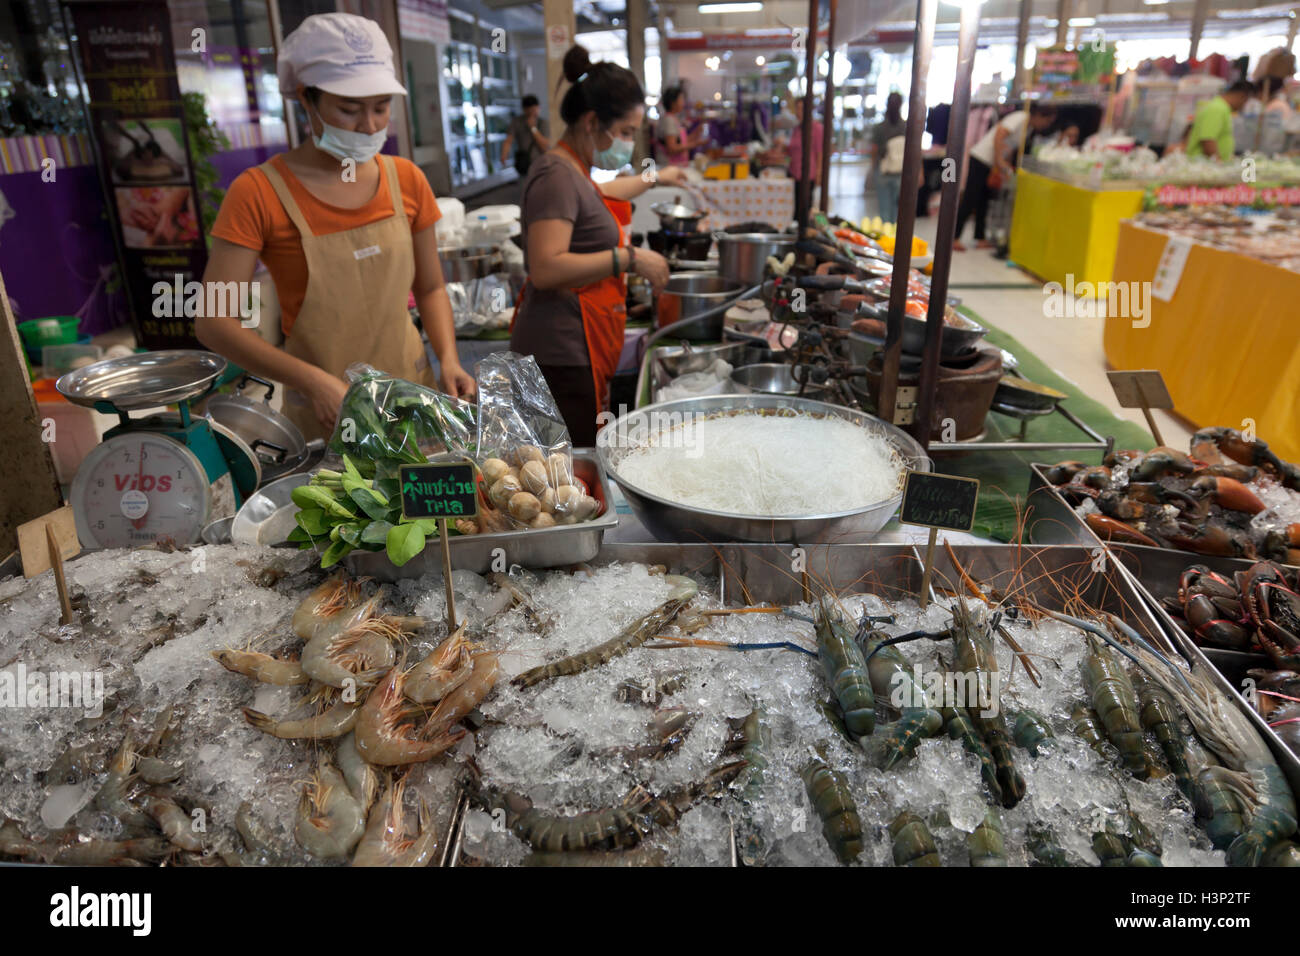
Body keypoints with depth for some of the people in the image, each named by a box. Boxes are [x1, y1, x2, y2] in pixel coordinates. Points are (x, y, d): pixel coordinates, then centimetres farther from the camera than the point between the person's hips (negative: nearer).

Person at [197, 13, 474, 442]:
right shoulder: (259, 193, -12)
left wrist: (448, 359, -10)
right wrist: (313, 381, -25)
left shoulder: (406, 180, 0)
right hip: (326, 413, -3)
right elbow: (214, 321, -13)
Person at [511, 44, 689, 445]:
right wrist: (628, 258, -22)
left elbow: (596, 198, 44)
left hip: (579, 351, 10)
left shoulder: (573, 171, 17)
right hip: (561, 355, -10)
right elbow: (546, 269, -27)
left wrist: (654, 178, 57)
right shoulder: (557, 176, -14)